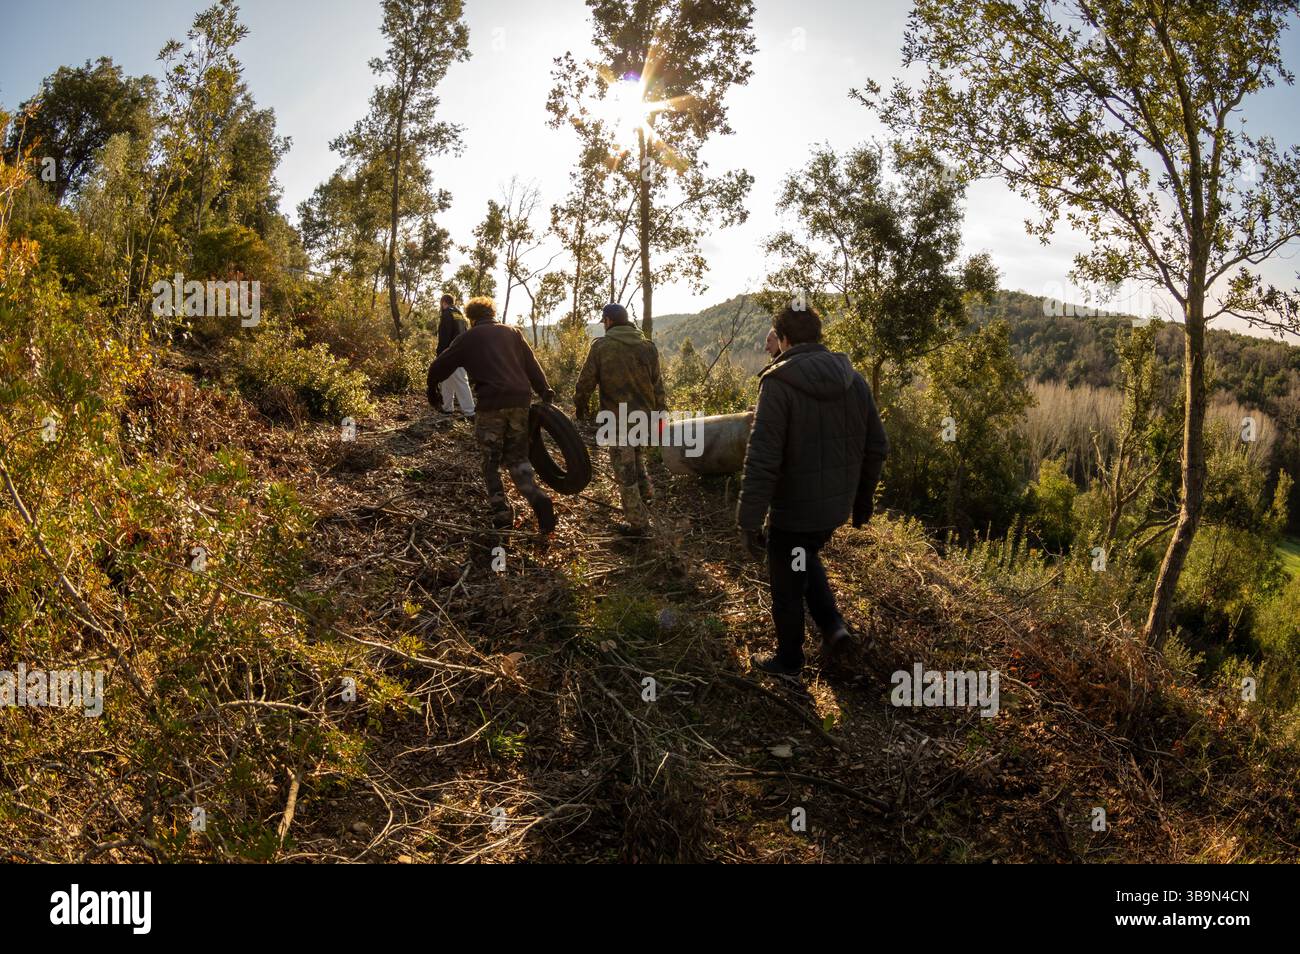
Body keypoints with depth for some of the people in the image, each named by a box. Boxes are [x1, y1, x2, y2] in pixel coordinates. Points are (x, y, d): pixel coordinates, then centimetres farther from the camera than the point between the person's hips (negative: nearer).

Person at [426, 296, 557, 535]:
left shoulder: (468, 338, 12)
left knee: (490, 463, 11)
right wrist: (545, 392, 7)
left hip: (491, 404, -3)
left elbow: (439, 367, 15)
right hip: (520, 401, 3)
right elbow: (532, 365, 10)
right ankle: (537, 497, -10)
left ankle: (502, 514, 0)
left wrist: (432, 387, 32)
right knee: (517, 458, 15)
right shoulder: (512, 332, 19)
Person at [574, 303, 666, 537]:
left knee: (625, 472, 4)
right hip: (645, 417, 5)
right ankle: (646, 490, 24)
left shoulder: (601, 346, -8)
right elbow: (658, 384, 9)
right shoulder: (648, 346, 4)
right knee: (637, 455, 32)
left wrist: (580, 408, 13)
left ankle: (638, 523, 8)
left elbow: (585, 382, -4)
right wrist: (660, 412, 19)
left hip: (617, 419, -4)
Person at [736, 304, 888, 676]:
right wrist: (862, 502, 18)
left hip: (793, 510, -6)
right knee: (806, 560, 32)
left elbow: (762, 460, -23)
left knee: (787, 587, 13)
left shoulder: (779, 383, -18)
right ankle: (831, 623, 19)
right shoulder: (854, 380, 1)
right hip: (836, 506, 6)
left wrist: (750, 520, -18)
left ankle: (788, 661, 29)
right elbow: (876, 448, 6)